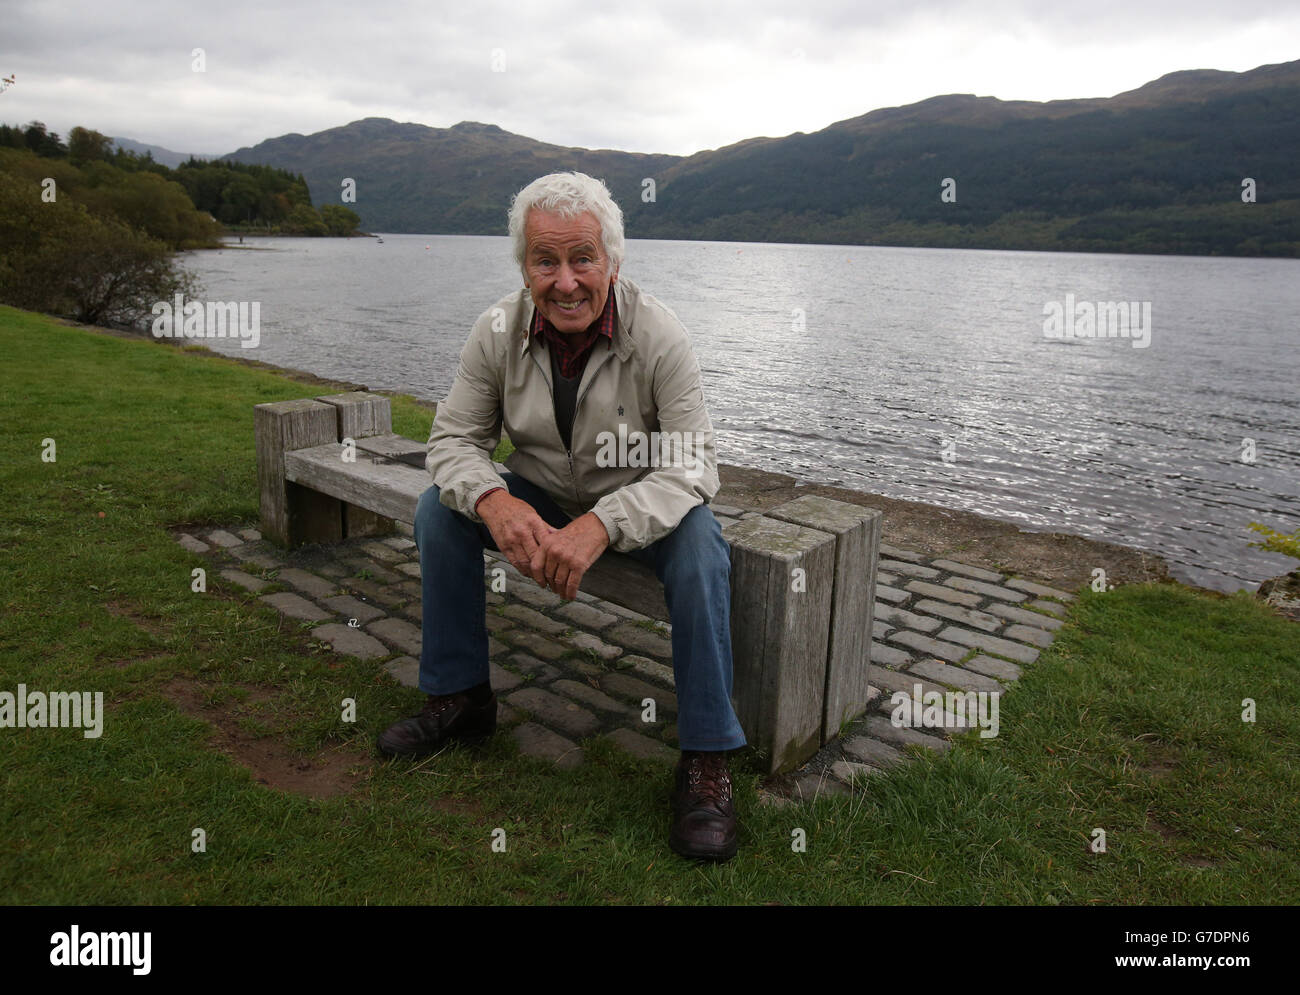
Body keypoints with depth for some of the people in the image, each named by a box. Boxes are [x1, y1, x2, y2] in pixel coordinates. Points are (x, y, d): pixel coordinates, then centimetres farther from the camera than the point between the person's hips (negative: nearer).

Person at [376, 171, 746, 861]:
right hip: (538, 500, 4)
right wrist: (494, 501, -33)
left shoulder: (658, 337, -23)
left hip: (640, 503, -3)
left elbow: (691, 465, -27)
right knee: (440, 508, -15)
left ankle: (705, 758, -20)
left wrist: (602, 526, -44)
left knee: (698, 544, -32)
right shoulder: (499, 331, -13)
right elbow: (454, 437, -9)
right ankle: (461, 698, 1)